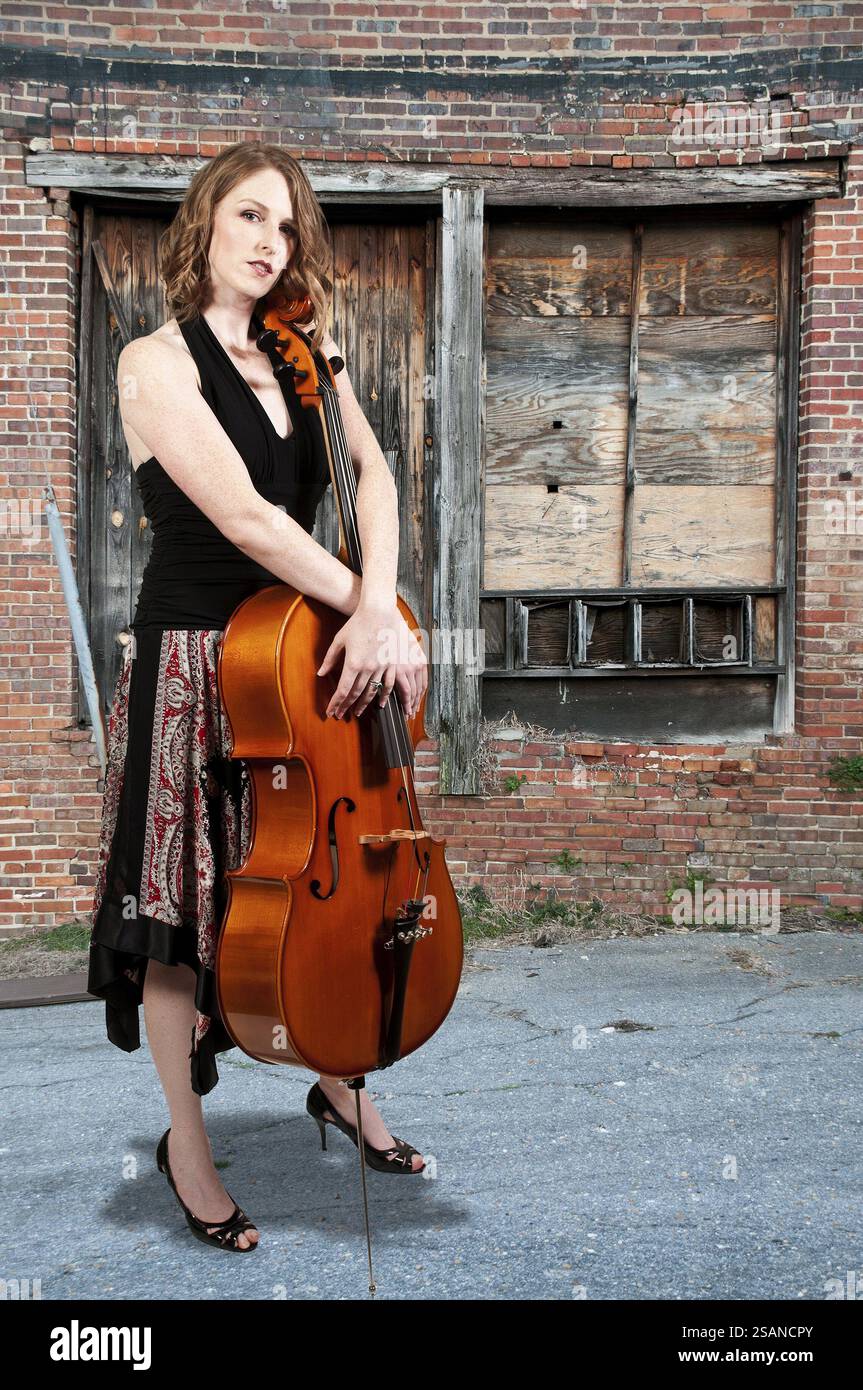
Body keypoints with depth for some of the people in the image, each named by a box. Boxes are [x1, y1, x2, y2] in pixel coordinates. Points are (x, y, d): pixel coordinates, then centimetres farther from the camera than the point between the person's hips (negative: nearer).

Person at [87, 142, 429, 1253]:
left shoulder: (303, 352, 10)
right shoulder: (158, 364, -9)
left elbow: (371, 472, -5)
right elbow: (246, 519, -20)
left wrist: (376, 604, -23)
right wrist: (381, 620, -21)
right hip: (192, 668, -6)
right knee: (181, 912, 4)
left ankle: (342, 1088, 37)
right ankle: (188, 1149, 23)